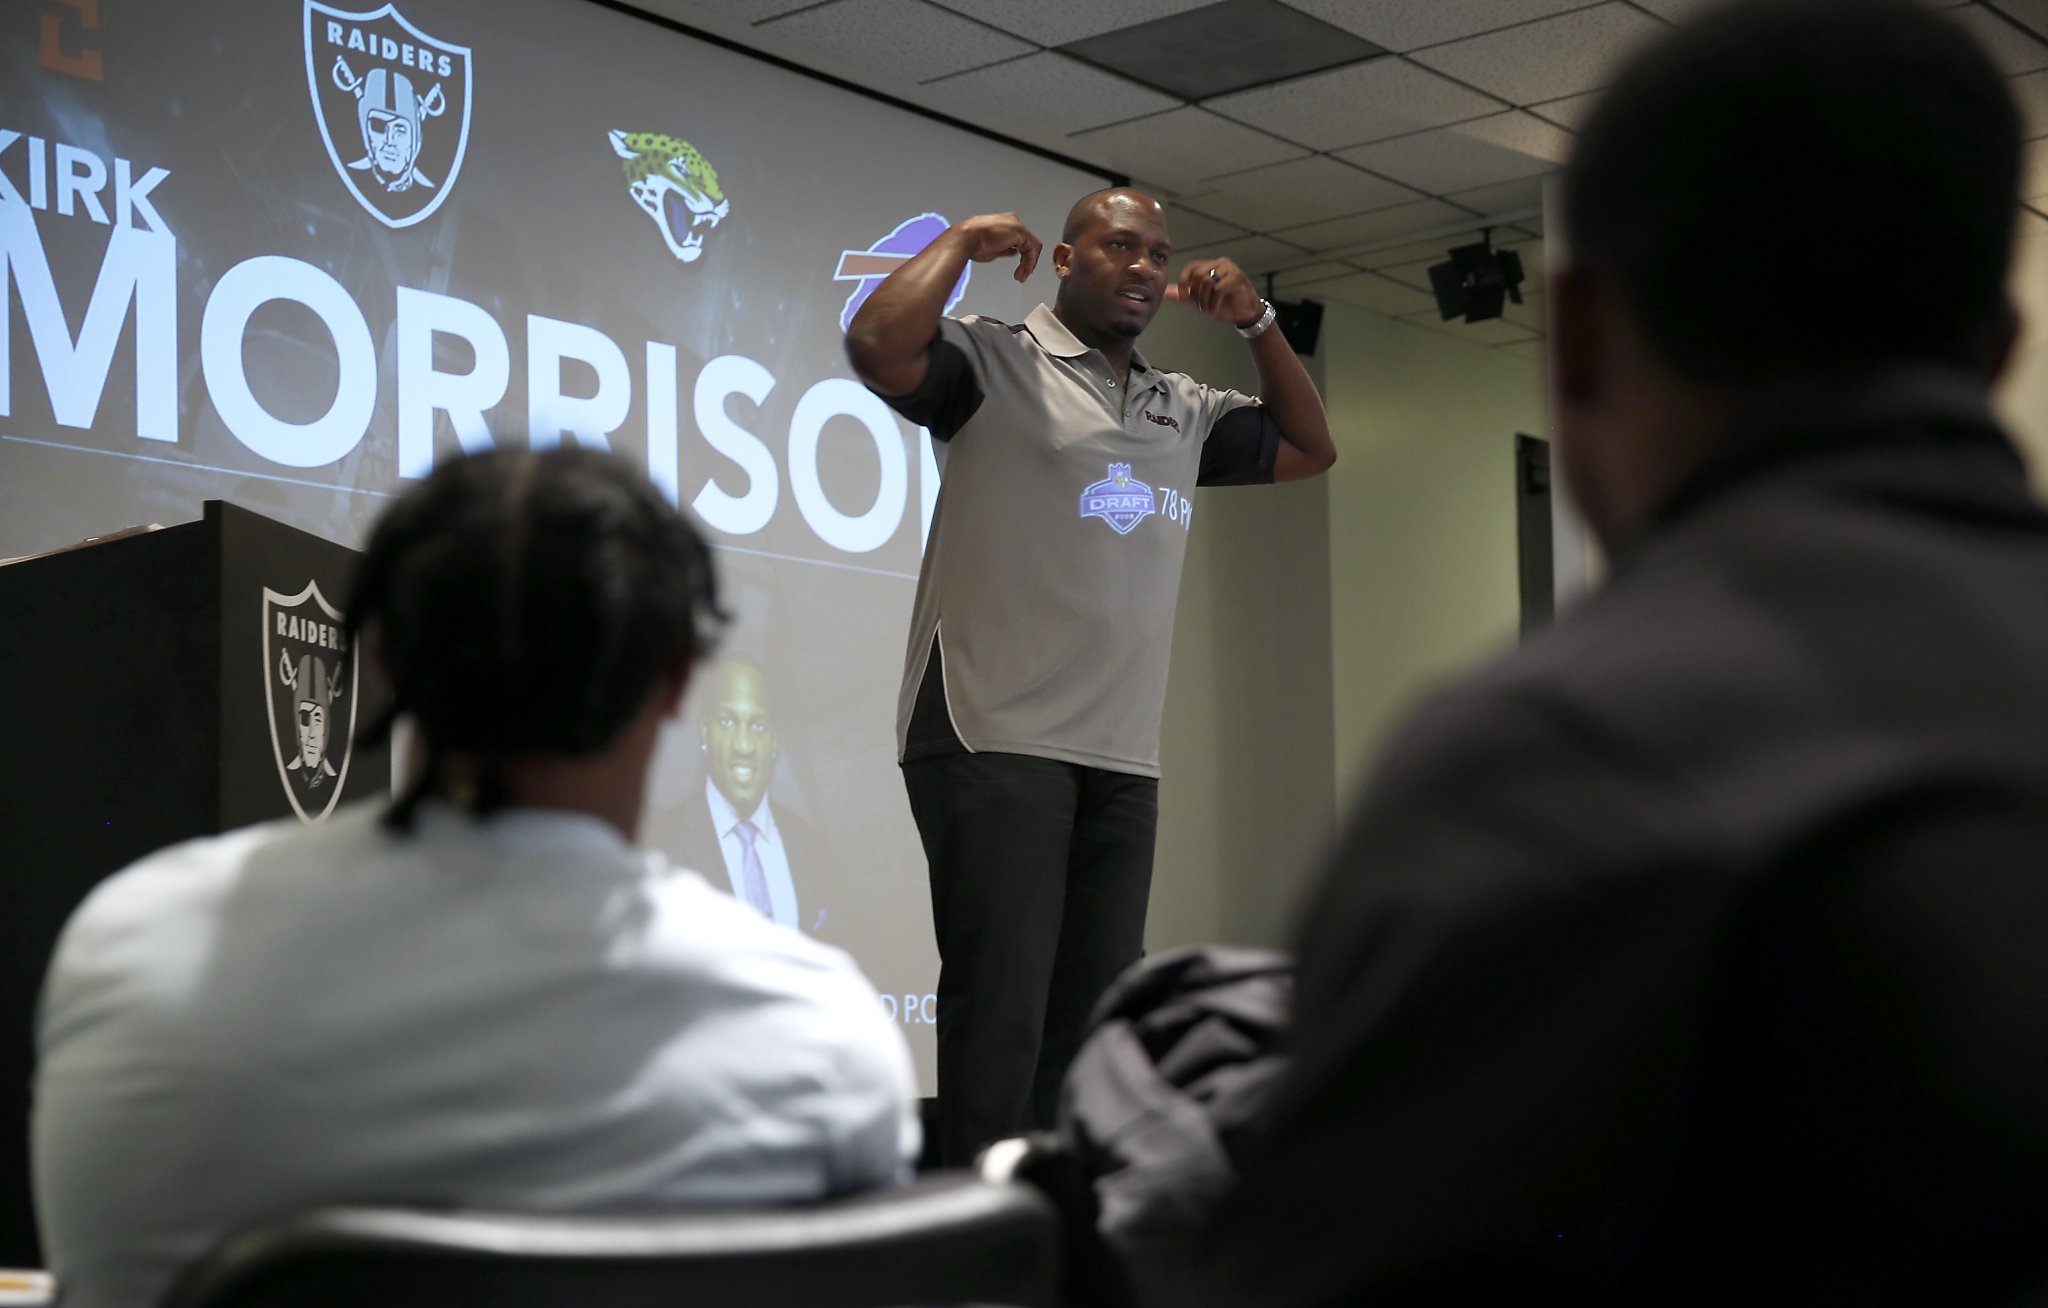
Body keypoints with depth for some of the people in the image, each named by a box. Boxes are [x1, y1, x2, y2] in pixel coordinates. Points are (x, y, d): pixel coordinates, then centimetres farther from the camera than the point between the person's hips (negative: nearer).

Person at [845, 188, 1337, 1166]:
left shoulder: (1183, 411, 21)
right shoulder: (995, 362, 1)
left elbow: (1310, 449, 29)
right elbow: (877, 347, -17)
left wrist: (1257, 323, 18)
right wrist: (966, 239, -3)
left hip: (1121, 757, 7)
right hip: (993, 741, -7)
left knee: (1095, 1022, 7)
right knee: (1001, 1012, -10)